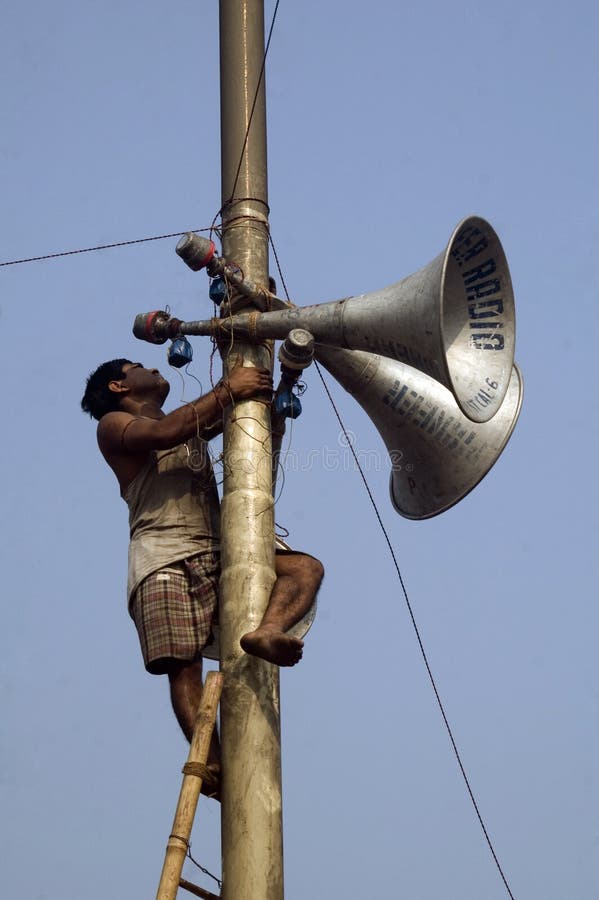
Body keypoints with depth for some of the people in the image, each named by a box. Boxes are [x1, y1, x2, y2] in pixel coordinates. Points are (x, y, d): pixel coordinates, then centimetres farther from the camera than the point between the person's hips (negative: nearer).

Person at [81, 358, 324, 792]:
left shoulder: (193, 426, 34)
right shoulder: (114, 425, 12)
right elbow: (163, 433, -8)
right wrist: (228, 390, -5)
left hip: (220, 554, 6)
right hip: (165, 557, -6)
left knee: (306, 567, -14)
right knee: (184, 665, -20)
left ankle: (266, 631, -41)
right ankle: (213, 761, -34)